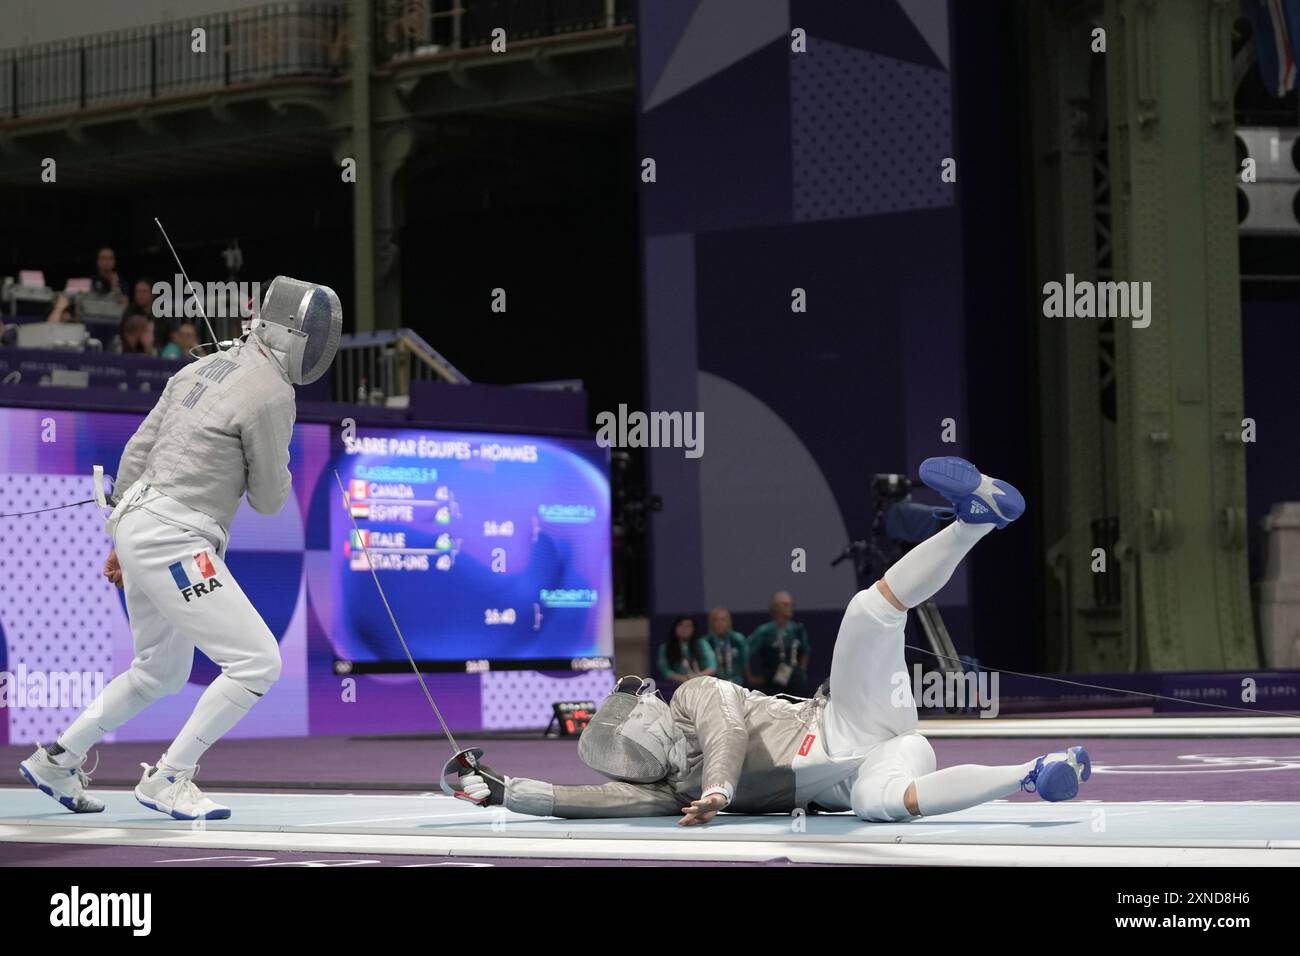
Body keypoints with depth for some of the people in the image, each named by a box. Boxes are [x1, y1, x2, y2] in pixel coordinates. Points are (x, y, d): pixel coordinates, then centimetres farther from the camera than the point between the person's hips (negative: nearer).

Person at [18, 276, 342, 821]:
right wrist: (274, 466, 18)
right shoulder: (271, 393, -13)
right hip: (173, 545, -9)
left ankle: (56, 761, 29)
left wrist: (122, 541, 24)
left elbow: (136, 454, 16)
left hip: (138, 531, 9)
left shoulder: (202, 369, 13)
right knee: (257, 663, -9)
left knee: (160, 674, 24)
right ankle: (168, 779, -5)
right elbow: (268, 499, -5)